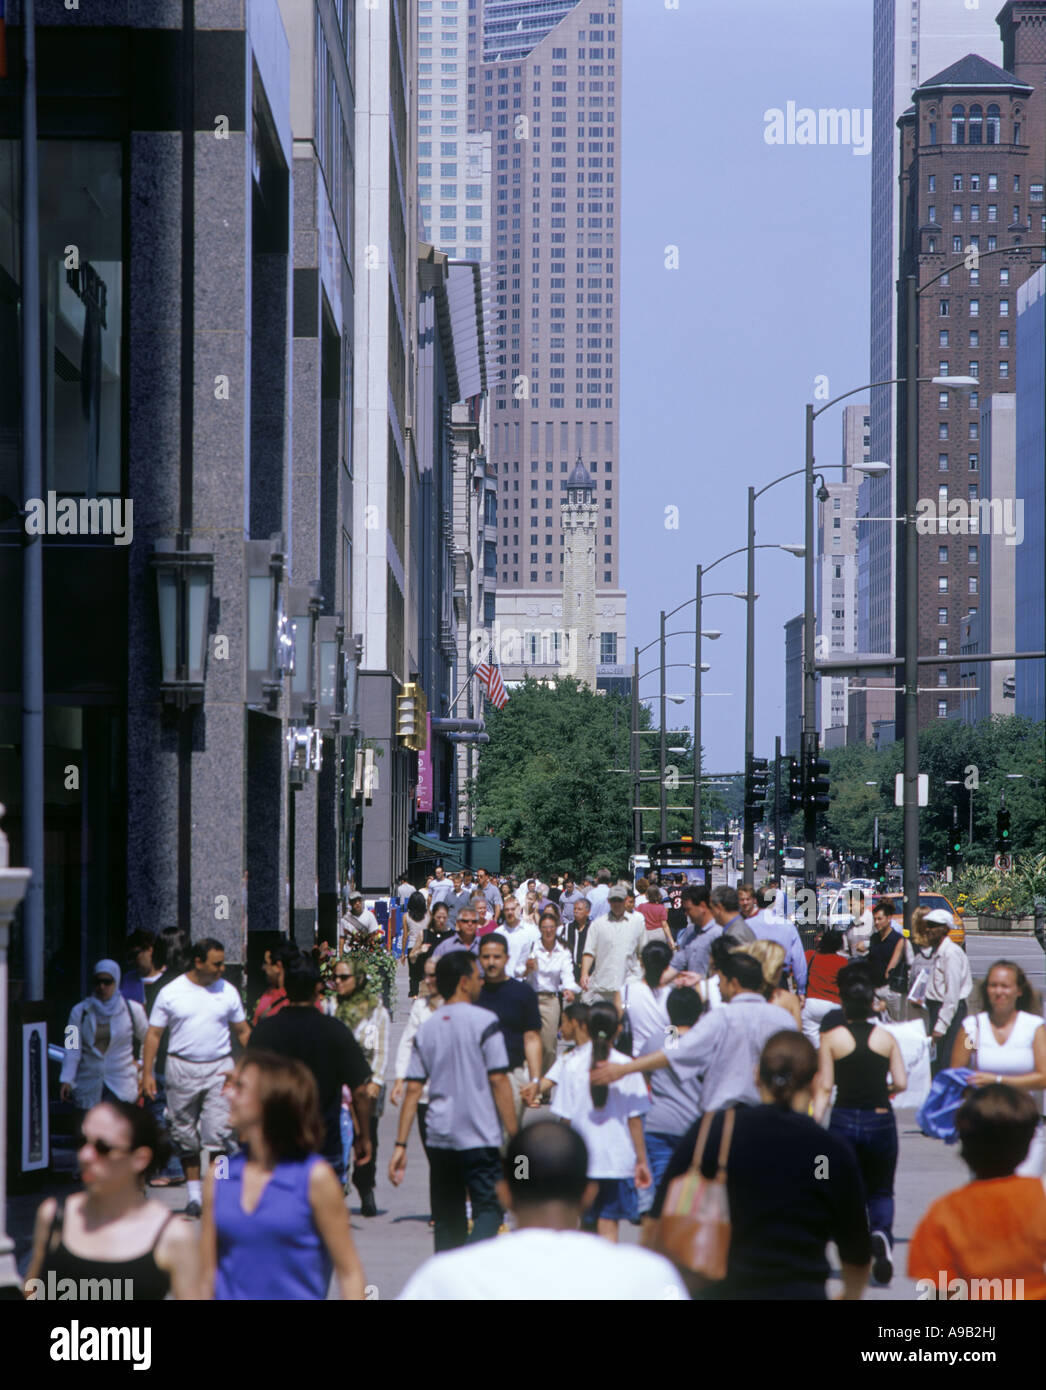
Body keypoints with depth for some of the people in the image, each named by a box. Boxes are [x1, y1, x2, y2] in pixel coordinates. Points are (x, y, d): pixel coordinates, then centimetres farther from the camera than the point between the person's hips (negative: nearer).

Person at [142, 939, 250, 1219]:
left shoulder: (228, 992, 6)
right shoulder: (171, 993, 0)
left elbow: (243, 1031, 14)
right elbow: (154, 1034, 3)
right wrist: (147, 1073, -3)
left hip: (220, 1069, 0)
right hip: (182, 1068, 0)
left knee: (219, 1131, -11)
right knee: (185, 1134, 5)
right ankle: (193, 1193, 16)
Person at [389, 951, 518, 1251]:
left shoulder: (427, 1028, 9)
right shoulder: (484, 1022, -7)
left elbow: (413, 1089, 6)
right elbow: (498, 1081, -10)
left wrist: (401, 1145, 6)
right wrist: (514, 1136, -6)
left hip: (439, 1137, 5)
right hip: (480, 1137, -5)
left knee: (448, 1218, 13)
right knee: (488, 1208, -4)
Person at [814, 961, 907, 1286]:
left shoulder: (831, 1038, -4)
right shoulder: (886, 1037, 0)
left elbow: (824, 1087, -7)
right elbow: (901, 1082, 0)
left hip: (844, 1120, -1)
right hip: (881, 1121, 1)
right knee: (881, 1191, 14)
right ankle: (881, 1232, -17)